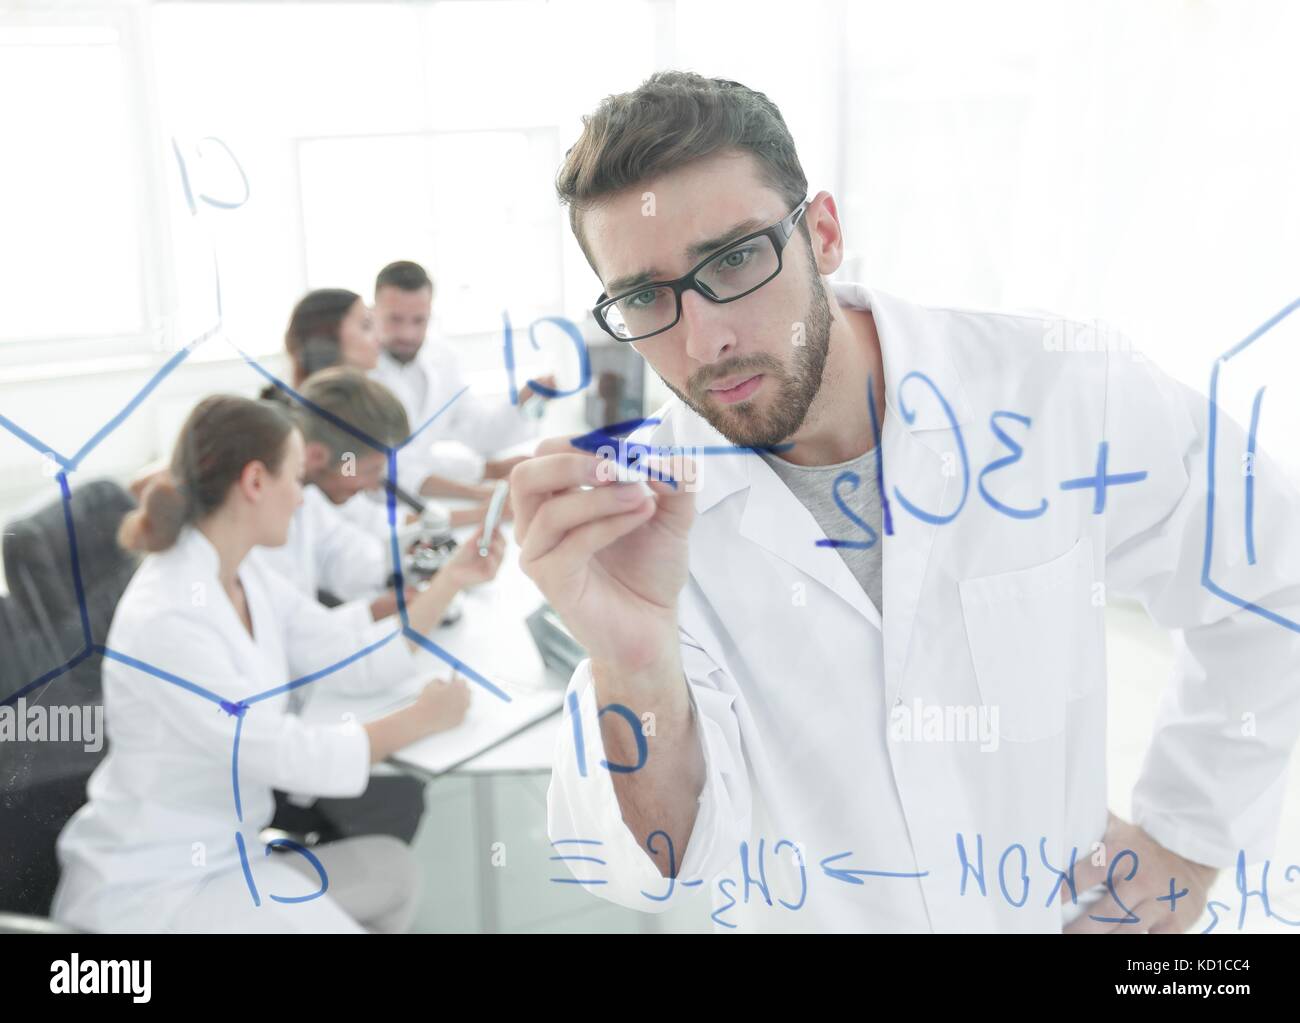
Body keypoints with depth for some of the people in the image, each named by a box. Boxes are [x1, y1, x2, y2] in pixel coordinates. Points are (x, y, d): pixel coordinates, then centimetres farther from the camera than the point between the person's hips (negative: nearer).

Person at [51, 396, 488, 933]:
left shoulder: (245, 573, 0)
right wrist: (422, 718, -10)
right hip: (148, 885, -8)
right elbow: (289, 756, -22)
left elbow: (352, 659, 3)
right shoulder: (166, 619, -26)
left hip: (222, 854, 8)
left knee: (390, 870, 1)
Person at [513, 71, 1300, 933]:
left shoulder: (1058, 398, -21)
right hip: (798, 917, 0)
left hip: (1062, 907, 1)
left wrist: (1192, 834, -3)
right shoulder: (644, 509, -19)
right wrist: (635, 668, -43)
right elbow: (662, 868, -25)